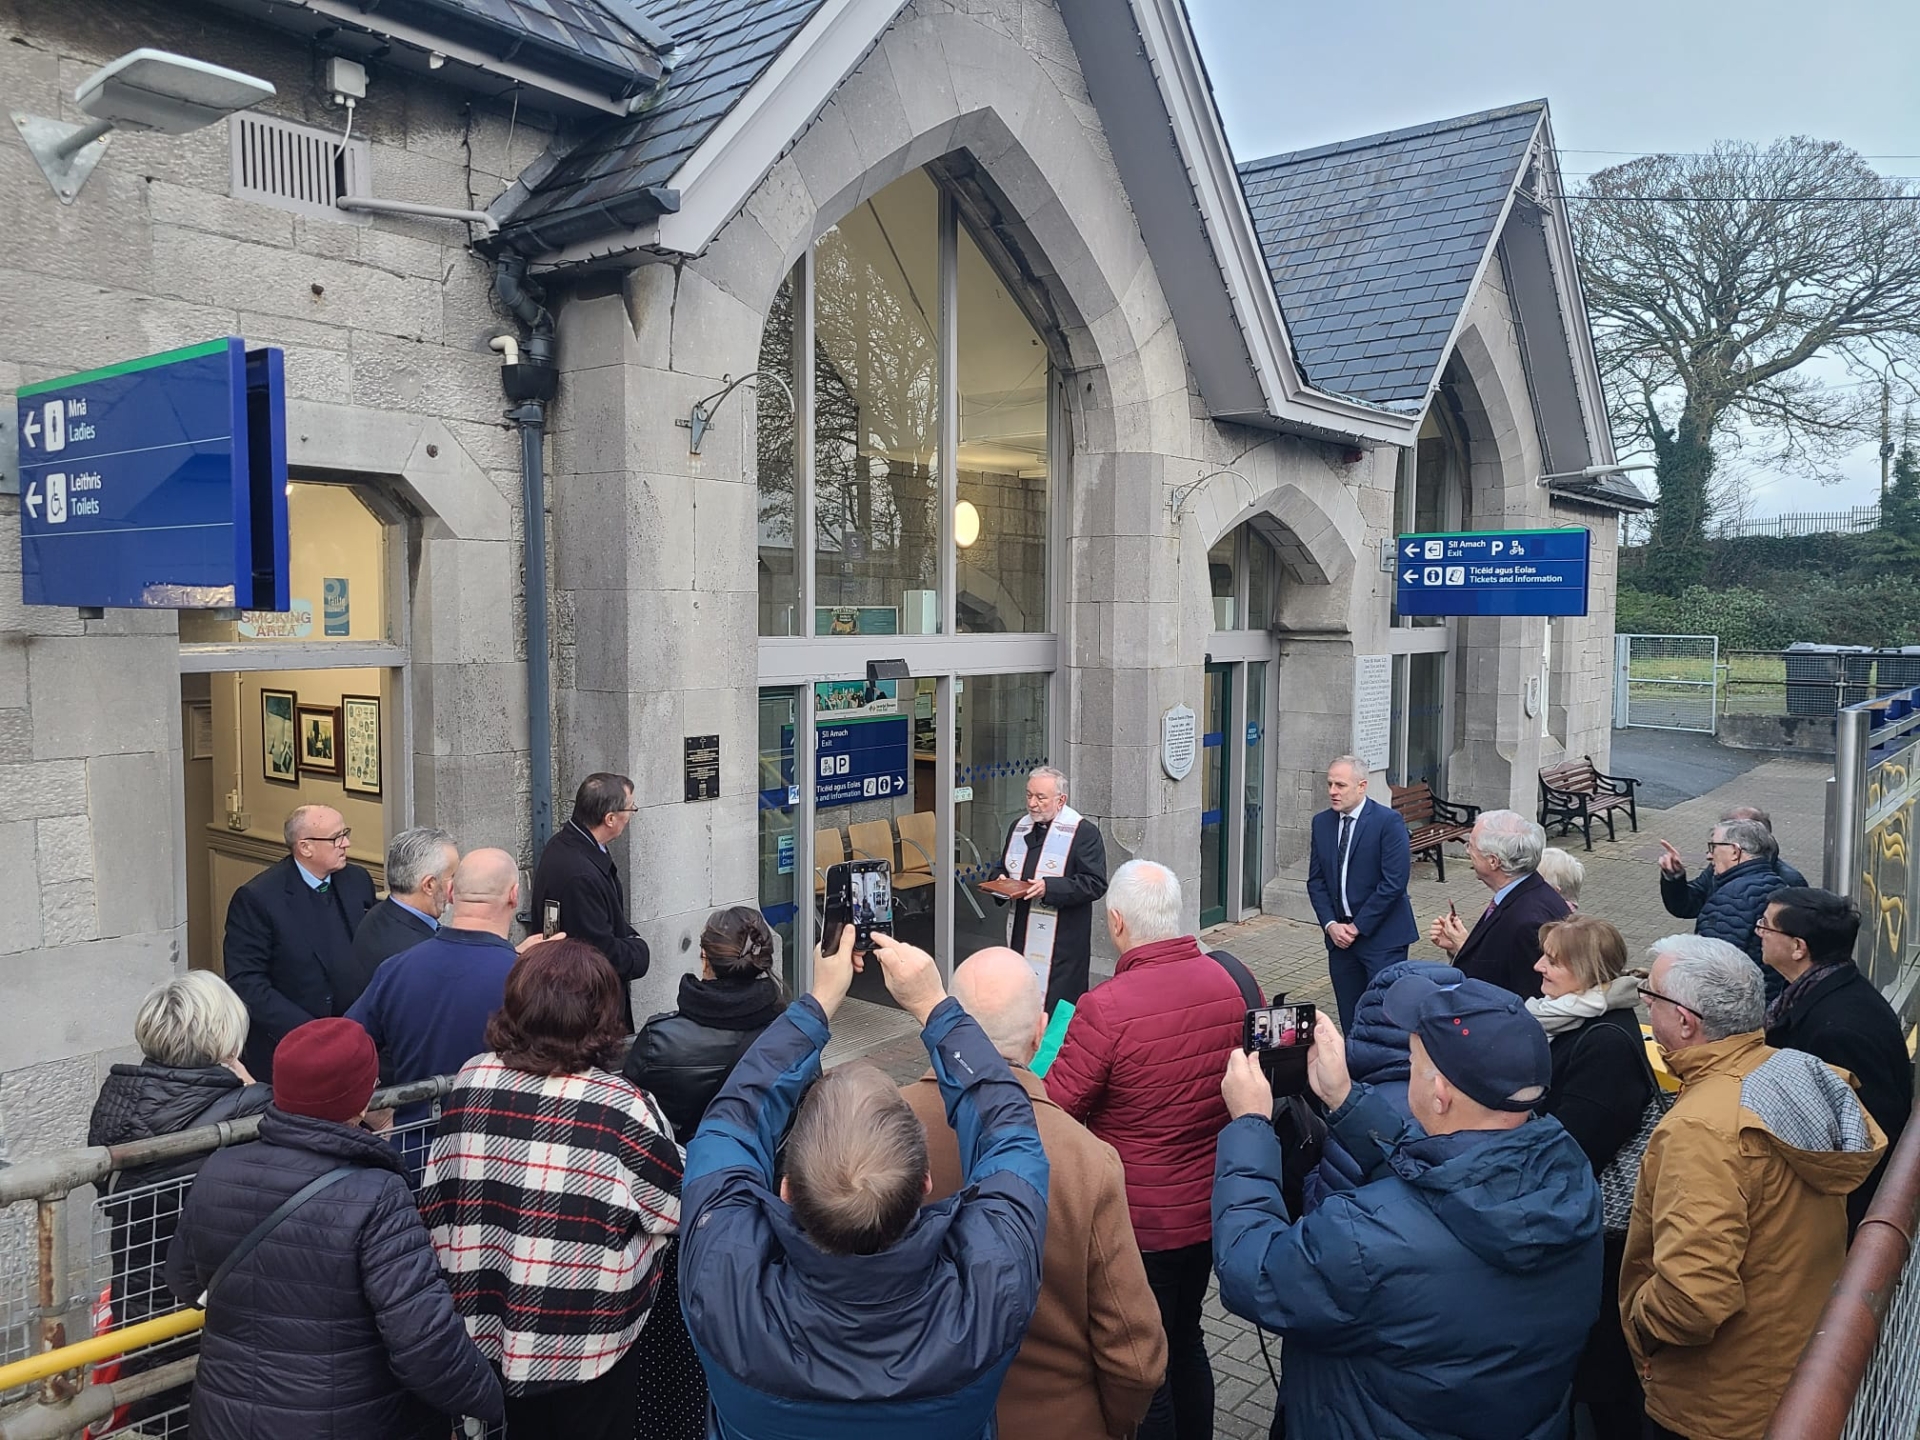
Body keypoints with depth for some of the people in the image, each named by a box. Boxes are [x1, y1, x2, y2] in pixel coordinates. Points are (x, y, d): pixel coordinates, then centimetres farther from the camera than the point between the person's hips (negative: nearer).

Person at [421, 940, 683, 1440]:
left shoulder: (470, 1081, -10)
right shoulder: (624, 1107, -22)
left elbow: (435, 1203, 0)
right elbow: (672, 1211, -10)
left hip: (486, 1327, 4)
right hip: (584, 1344, -4)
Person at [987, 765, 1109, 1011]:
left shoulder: (1084, 832, -6)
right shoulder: (1018, 828, 15)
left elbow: (1095, 883, -13)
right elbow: (1000, 869, 26)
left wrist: (1049, 887, -23)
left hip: (1062, 943, -6)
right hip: (1020, 935, 6)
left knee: (1057, 1012, -7)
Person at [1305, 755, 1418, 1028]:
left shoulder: (1388, 821, -10)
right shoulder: (1322, 822, 7)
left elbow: (1394, 882, -15)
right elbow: (1316, 880, 9)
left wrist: (1358, 927, -13)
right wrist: (1330, 925, -4)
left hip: (1381, 935, -5)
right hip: (1339, 934, 5)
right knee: (1350, 1019, 9)